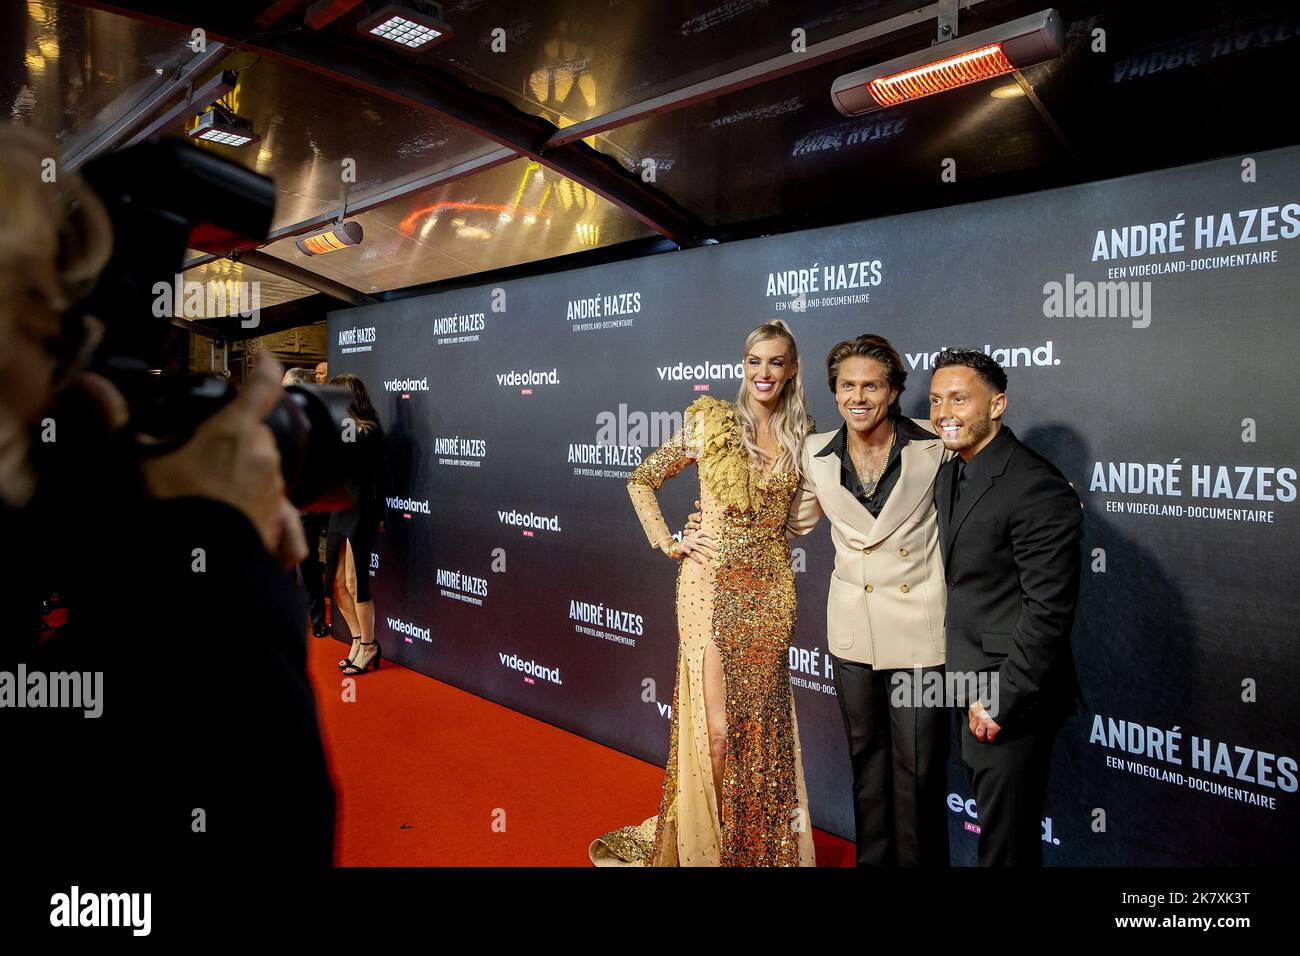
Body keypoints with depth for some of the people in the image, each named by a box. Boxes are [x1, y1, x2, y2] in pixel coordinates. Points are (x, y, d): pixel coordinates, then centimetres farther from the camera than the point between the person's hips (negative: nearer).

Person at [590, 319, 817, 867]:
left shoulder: (801, 437, 8)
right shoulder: (711, 422, -2)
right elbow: (641, 481, 5)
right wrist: (667, 544, -2)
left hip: (772, 590, 3)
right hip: (712, 585, -3)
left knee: (762, 722, 11)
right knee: (718, 727, -2)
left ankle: (761, 842, 31)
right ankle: (703, 842, 22)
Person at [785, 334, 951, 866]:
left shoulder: (934, 447, -11)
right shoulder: (817, 454, -2)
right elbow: (795, 521, 13)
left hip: (918, 628, -3)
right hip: (852, 629, 3)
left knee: (919, 768, 5)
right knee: (866, 757, 19)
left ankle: (919, 860, 27)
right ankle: (872, 857, 37)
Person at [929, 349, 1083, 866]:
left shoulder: (1038, 488, -20)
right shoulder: (950, 475, 8)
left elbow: (1050, 610, -23)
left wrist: (1001, 702, -19)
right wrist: (970, 690, 11)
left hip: (1013, 697, -8)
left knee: (1007, 842, 7)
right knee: (992, 819, 21)